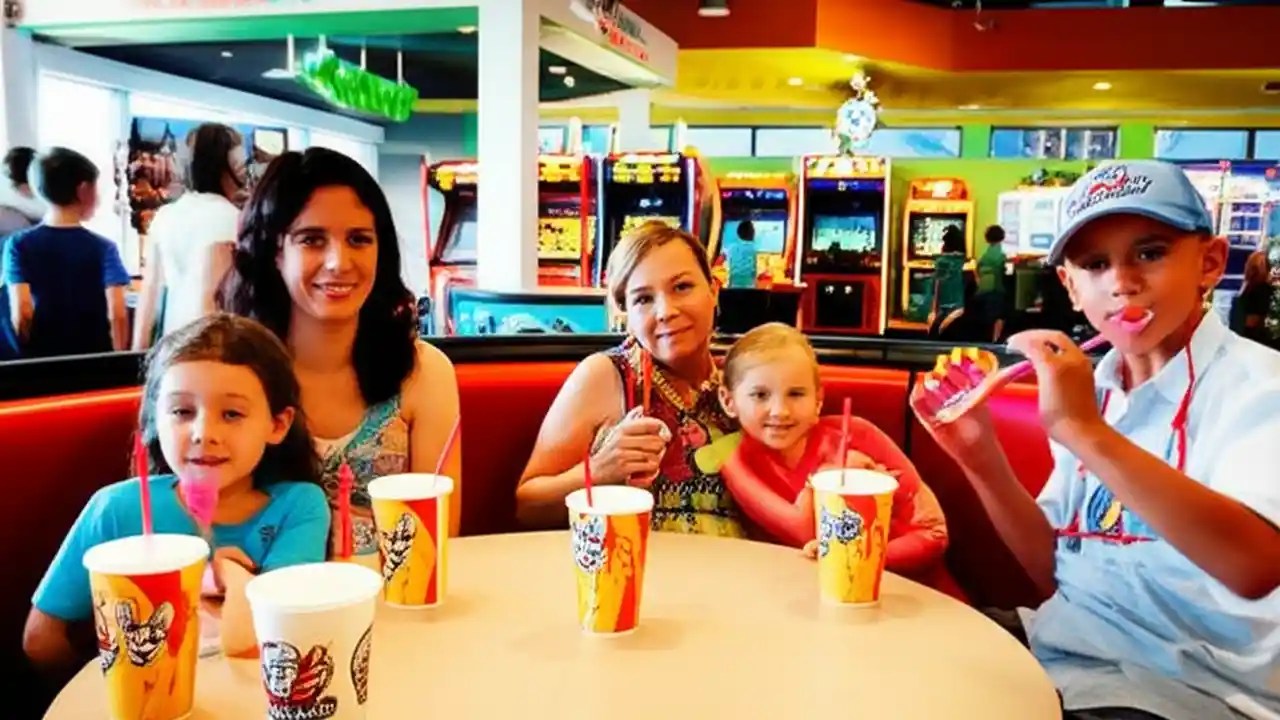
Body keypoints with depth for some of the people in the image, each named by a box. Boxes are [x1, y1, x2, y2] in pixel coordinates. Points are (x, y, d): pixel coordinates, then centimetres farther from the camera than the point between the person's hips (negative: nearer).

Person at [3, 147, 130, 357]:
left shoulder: (19, 245, -4)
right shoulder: (103, 248, -8)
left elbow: (21, 311, -12)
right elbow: (117, 315, -15)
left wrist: (29, 351, 2)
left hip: (41, 357, 1)